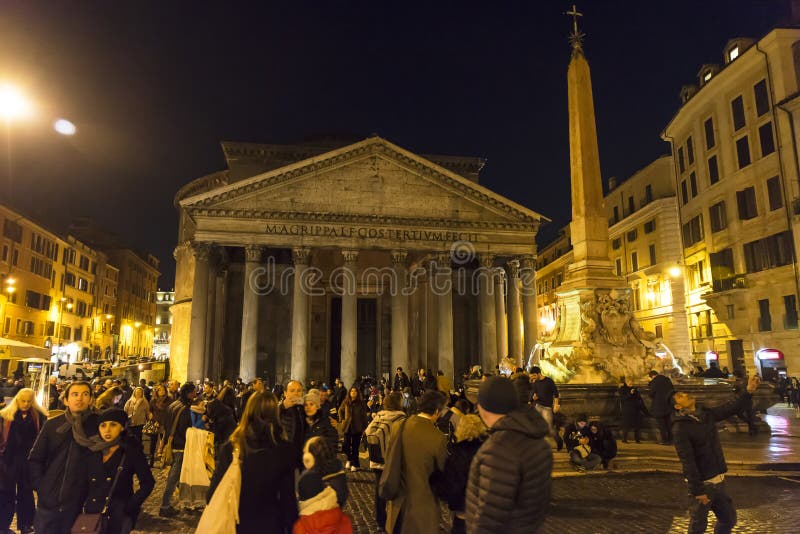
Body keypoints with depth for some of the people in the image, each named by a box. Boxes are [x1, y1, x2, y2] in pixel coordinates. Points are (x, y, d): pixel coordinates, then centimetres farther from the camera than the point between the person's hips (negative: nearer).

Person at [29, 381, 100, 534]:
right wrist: (40, 486, 1)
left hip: (80, 504, -2)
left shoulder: (99, 424, -5)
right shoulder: (52, 425, 3)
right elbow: (35, 459, 9)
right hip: (48, 502, 2)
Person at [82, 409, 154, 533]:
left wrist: (129, 507, -11)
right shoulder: (92, 449, 2)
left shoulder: (132, 450, -9)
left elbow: (147, 483, -6)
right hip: (92, 514, 4)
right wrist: (84, 505, 1)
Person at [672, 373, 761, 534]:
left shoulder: (706, 415, 5)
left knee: (729, 519, 21)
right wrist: (697, 490, -22)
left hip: (718, 481, 7)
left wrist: (749, 391, -14)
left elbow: (730, 408, 0)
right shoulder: (680, 427, -19)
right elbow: (688, 462, -21)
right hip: (702, 484, -7)